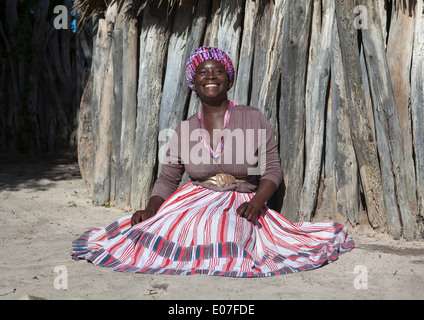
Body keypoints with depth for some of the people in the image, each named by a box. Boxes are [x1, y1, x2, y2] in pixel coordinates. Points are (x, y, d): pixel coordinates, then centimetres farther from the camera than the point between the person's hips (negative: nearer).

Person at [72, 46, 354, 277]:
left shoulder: (254, 119, 1)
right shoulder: (185, 130, 7)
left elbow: (272, 168, 0)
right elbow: (168, 178, 8)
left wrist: (256, 201, -18)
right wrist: (149, 210, -9)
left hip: (240, 208, -2)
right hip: (194, 203, 2)